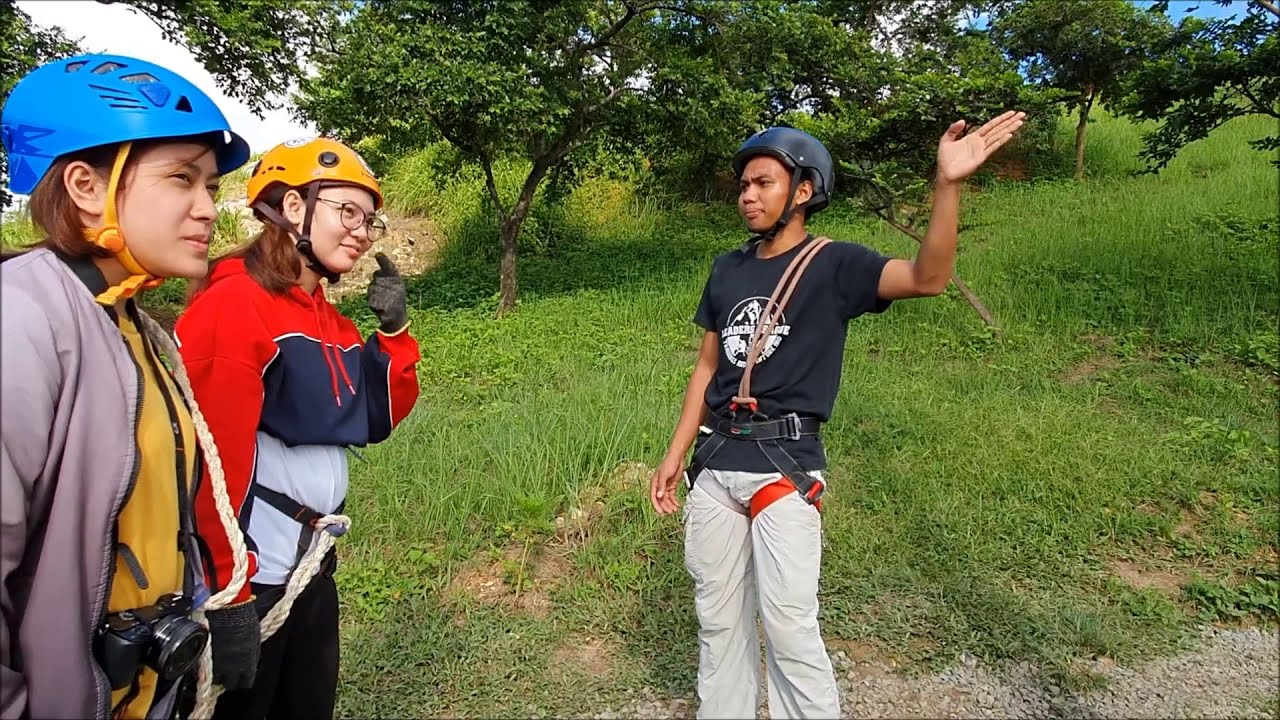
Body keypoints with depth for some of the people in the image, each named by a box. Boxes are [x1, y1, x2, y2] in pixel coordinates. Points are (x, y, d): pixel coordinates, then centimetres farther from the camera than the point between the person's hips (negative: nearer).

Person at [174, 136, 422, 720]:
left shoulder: (330, 320, 8)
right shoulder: (234, 304, -18)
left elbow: (376, 421, 10)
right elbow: (213, 458, -22)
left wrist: (393, 332, -2)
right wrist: (226, 587, -19)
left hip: (315, 565, 8)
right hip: (250, 577, -8)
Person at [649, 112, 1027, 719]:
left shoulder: (834, 265, -4)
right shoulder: (727, 269, 10)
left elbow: (928, 278, -22)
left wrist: (947, 185, -36)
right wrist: (675, 456, 12)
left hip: (786, 464, -5)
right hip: (715, 462, 5)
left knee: (789, 626, -2)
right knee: (717, 618, 16)